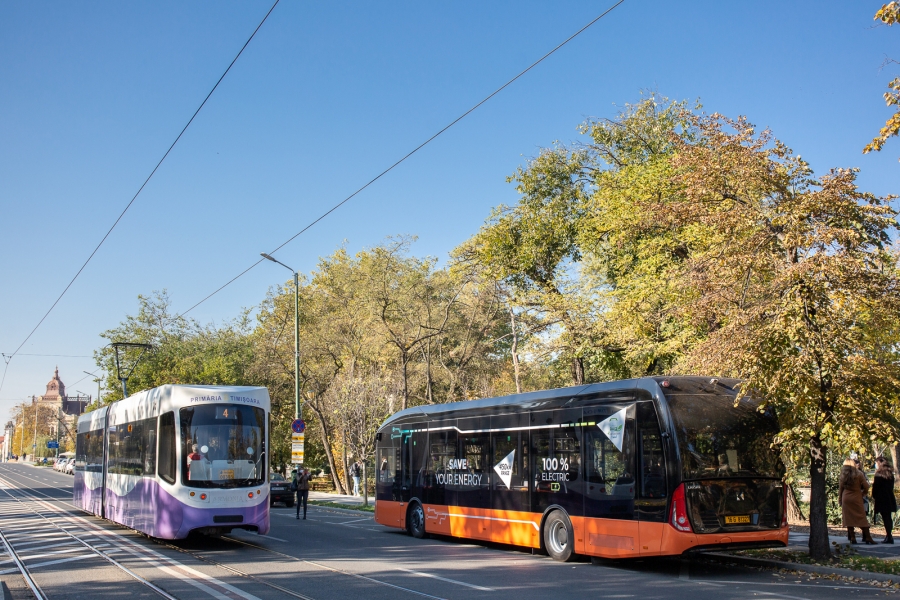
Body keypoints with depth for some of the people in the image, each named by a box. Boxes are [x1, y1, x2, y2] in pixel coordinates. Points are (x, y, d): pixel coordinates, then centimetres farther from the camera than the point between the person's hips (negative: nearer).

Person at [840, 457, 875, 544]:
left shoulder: (843, 475, 1)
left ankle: (852, 538, 2)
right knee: (862, 517, 2)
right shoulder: (859, 474, -5)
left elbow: (841, 487, 5)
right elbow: (866, 487, -5)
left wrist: (839, 498, 14)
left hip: (846, 498, 1)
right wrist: (862, 494, 11)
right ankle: (868, 537, 0)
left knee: (848, 518, 5)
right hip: (857, 498, -1)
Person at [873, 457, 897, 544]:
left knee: (885, 518, -6)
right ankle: (889, 535, 16)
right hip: (890, 498, 7)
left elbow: (876, 486, -12)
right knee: (889, 518, 12)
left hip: (881, 499, -7)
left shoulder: (879, 474, -11)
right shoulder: (890, 473, 10)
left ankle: (889, 537, -7)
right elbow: (891, 485, 15)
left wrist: (873, 496, 2)